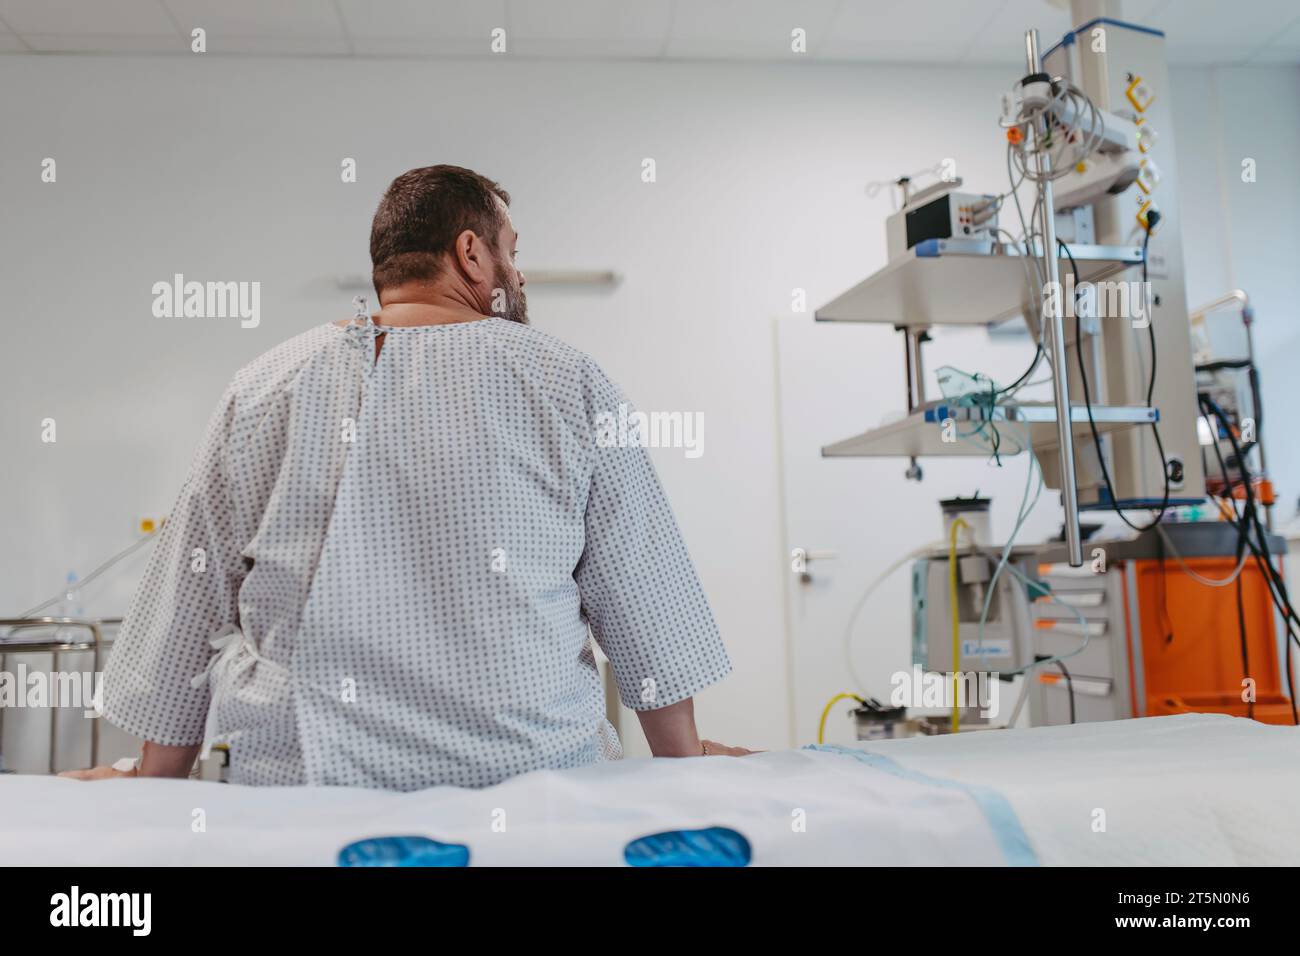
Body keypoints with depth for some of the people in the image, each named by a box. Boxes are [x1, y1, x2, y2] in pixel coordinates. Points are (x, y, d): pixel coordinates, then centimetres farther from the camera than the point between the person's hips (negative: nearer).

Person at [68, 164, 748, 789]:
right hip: (527, 776, -2)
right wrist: (684, 762, 14)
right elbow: (644, 607, 2)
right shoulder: (571, 385, -2)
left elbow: (186, 616, 8)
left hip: (297, 781, 3)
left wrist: (153, 784, 20)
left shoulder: (259, 391, 3)